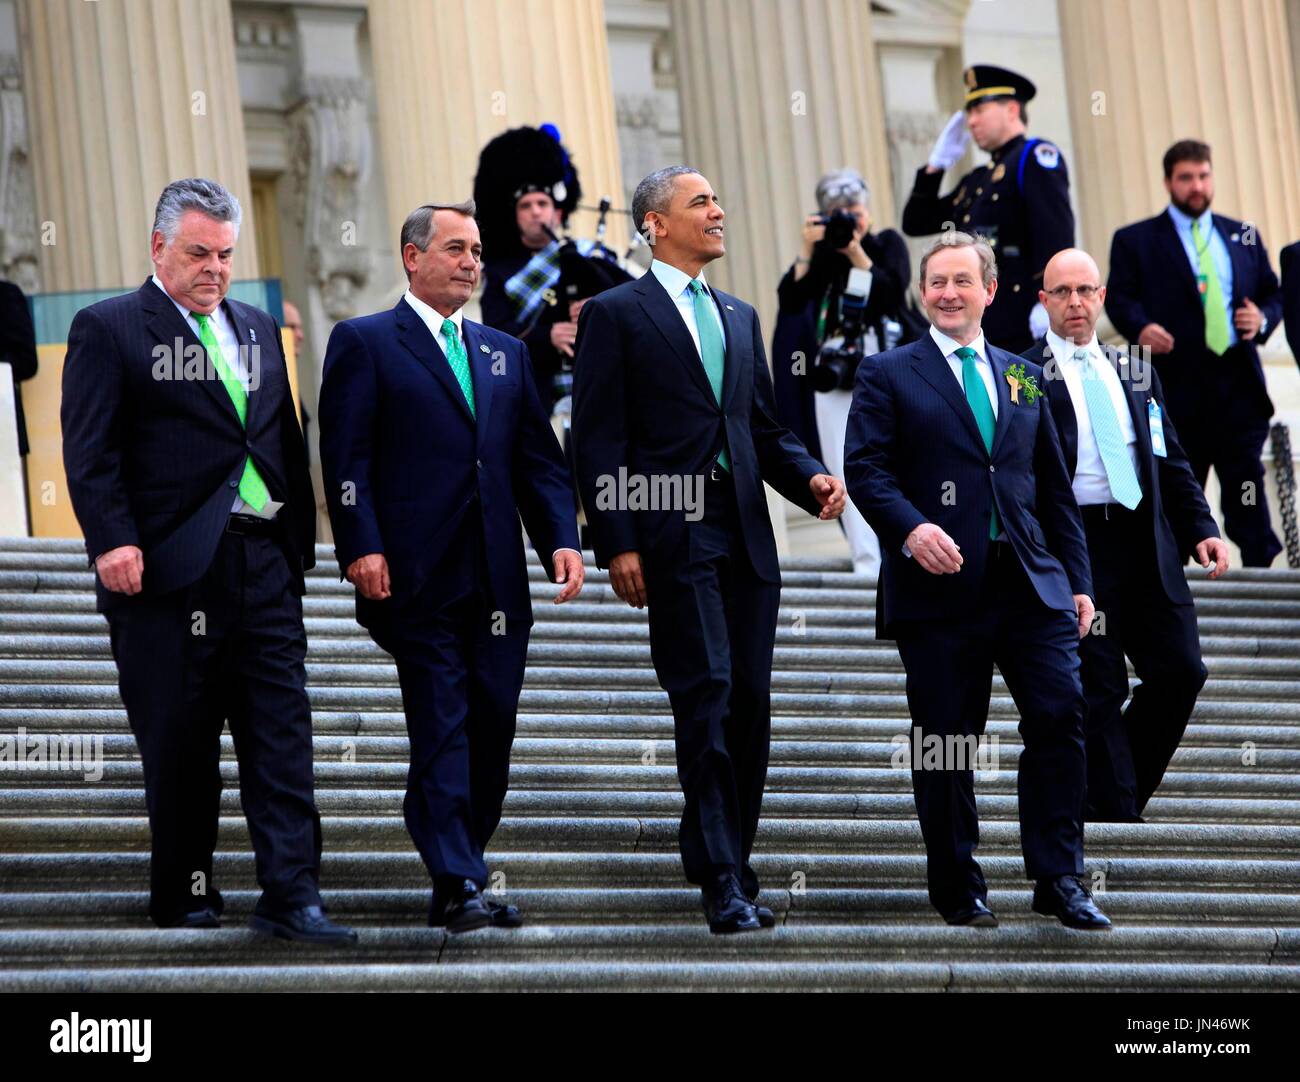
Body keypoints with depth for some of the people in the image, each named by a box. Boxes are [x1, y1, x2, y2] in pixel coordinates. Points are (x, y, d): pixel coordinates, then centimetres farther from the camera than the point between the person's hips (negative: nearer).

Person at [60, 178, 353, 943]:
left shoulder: (258, 330, 18)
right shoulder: (109, 330, 0)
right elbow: (90, 451, -7)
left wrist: (300, 538, 12)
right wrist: (113, 539, -18)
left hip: (265, 563, 5)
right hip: (170, 567, -5)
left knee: (282, 734, -2)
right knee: (180, 744, 2)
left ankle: (291, 896, -3)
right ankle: (184, 894, 14)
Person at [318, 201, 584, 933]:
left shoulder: (505, 353, 20)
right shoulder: (365, 343, 3)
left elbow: (539, 458, 17)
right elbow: (346, 457, -4)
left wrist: (562, 538, 2)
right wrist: (361, 546, -15)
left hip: (497, 581, 6)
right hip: (419, 580, -6)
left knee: (491, 732, 4)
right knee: (442, 729, -9)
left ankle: (461, 877, 13)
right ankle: (458, 886, -11)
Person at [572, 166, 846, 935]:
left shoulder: (740, 316, 21)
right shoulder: (616, 314, 1)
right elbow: (599, 440, -4)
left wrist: (811, 477, 2)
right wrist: (617, 544, -12)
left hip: (746, 536, 6)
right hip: (674, 537, -6)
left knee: (750, 702, 5)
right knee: (706, 698, -12)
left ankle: (722, 857, 15)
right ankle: (723, 881, -12)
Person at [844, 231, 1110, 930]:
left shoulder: (1024, 377, 19)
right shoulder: (889, 375, 6)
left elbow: (1054, 487, 19)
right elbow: (864, 469, -4)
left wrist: (1077, 578, 13)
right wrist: (911, 529, -22)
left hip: (1031, 583, 3)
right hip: (940, 584, -3)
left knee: (1060, 715, -9)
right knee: (945, 740, 0)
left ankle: (1059, 882, -2)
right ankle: (957, 887, 11)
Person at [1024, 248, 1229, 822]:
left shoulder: (1134, 372, 16)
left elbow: (1172, 460, 20)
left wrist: (1201, 528, 9)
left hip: (1148, 542, 5)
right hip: (1075, 546, -5)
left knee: (1180, 670, 1)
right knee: (1099, 689, -4)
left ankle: (1123, 791, 18)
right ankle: (1114, 817, 4)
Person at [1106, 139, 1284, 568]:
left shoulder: (1243, 237, 18)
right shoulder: (1134, 241, 7)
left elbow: (1272, 294, 19)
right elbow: (1119, 297, -2)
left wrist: (1263, 319, -4)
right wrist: (1141, 328, -23)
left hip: (1239, 386, 2)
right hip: (1177, 385, -2)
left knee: (1247, 491, 0)